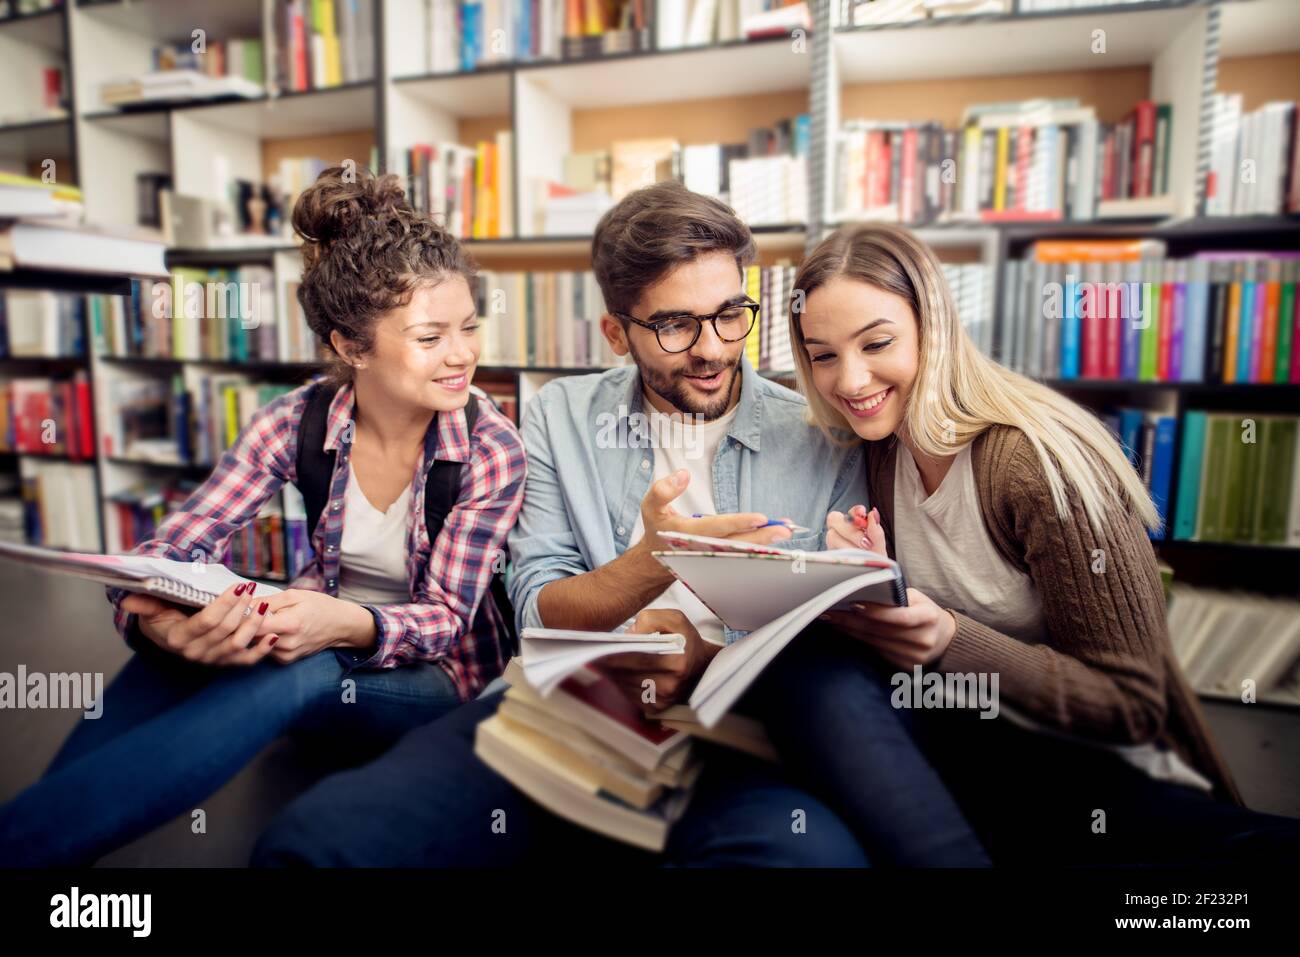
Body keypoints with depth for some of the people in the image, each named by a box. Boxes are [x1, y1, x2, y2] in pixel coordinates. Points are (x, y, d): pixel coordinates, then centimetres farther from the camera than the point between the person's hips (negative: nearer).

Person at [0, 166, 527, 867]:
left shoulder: (494, 451, -16)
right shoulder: (295, 423, -9)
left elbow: (445, 616, -16)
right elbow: (168, 547, -13)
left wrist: (348, 625, -39)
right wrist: (154, 617, -38)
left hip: (439, 678, -2)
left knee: (297, 670, -35)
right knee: (180, 644, -29)